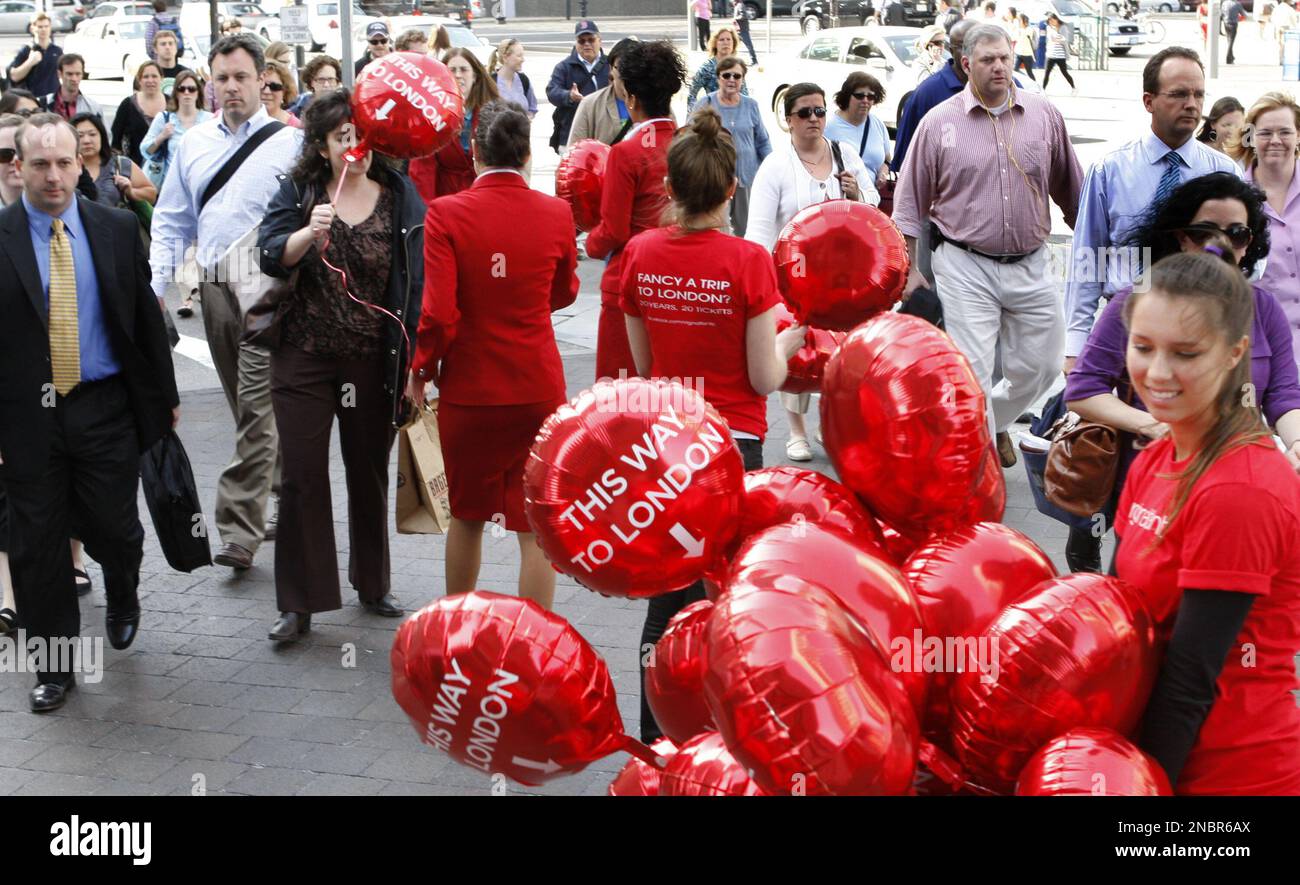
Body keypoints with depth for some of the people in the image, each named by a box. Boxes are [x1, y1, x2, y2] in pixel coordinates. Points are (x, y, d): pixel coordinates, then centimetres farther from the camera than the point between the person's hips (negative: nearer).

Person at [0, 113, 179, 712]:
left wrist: (164, 394, 9)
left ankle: (122, 598, 41)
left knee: (112, 528, 5)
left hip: (105, 409, 1)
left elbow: (146, 316, 7)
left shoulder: (116, 229, 2)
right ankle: (54, 665, 22)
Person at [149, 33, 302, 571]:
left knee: (256, 411, -8)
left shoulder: (289, 142, -4)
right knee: (249, 408, 14)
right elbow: (172, 222, 15)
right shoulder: (193, 144, 11)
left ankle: (239, 531, -4)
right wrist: (155, 285, 6)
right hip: (214, 289, 6)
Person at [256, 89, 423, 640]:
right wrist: (309, 232, -31)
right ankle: (298, 604, 10)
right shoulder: (297, 192, 0)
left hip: (373, 362, 1)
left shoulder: (400, 197, -1)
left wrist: (415, 360, -5)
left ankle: (372, 586, 32)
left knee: (370, 475, 14)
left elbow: (417, 281, -2)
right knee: (302, 477, 0)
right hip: (303, 358, 0)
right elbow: (270, 257, -12)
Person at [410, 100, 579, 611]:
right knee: (537, 526, 6)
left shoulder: (446, 214, -12)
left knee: (467, 515, 20)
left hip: (468, 387, 0)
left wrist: (421, 369, 1)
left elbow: (438, 313, -16)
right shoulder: (556, 213, -5)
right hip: (539, 389, 0)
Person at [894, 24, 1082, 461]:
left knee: (1040, 366, 11)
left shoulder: (1044, 114, 4)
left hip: (1030, 265, 3)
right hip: (965, 266, -3)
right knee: (972, 375, -4)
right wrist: (910, 270, 0)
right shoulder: (939, 122, -2)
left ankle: (994, 421, 38)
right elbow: (910, 203, 3)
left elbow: (1071, 191, 13)